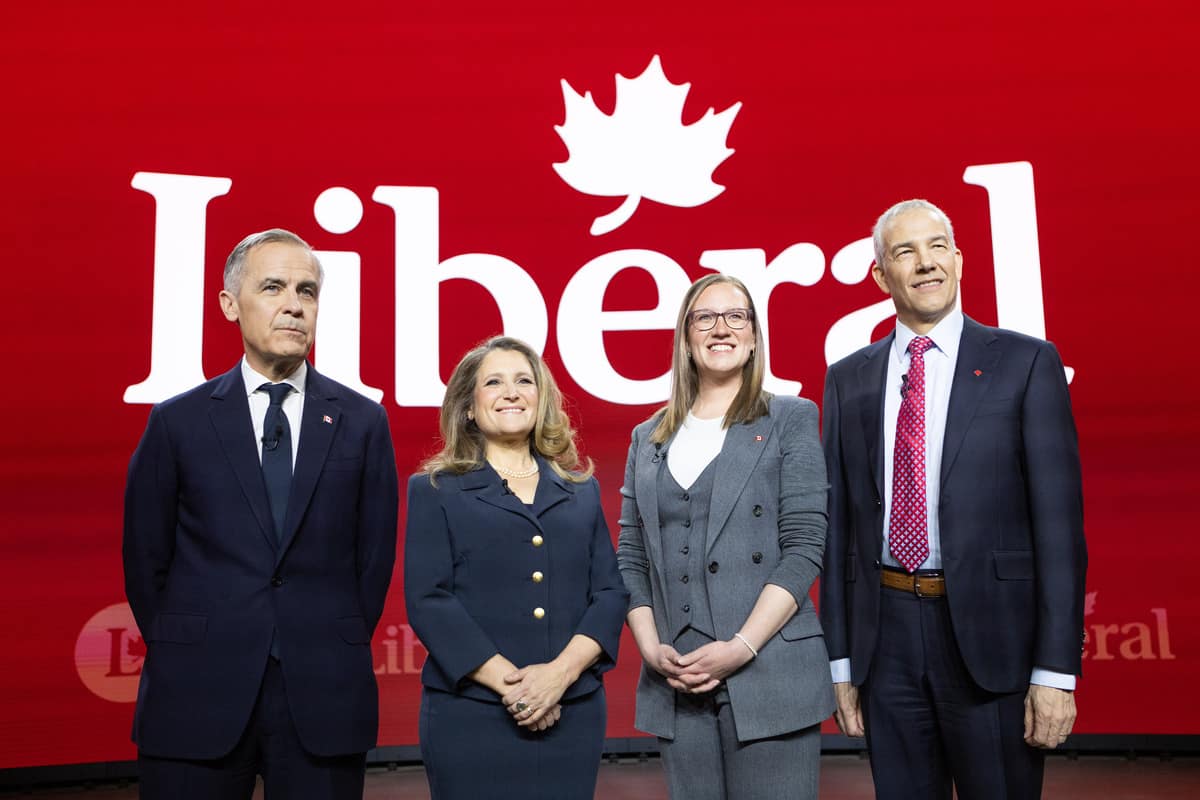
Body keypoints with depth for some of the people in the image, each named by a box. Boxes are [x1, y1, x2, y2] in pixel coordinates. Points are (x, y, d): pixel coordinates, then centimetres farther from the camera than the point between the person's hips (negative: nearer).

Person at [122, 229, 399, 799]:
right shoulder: (177, 421, 2)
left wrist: (340, 653, 4)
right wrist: (183, 655, 6)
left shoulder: (362, 421, 2)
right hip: (198, 694, 0)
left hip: (324, 695, 1)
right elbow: (145, 557, 6)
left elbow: (374, 553, 5)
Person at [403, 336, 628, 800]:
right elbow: (428, 600, -6)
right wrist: (508, 683, -15)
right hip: (469, 714, -2)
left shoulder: (582, 491, 12)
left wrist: (561, 671, -11)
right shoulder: (436, 491, 4)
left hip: (574, 713, 3)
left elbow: (610, 591, 5)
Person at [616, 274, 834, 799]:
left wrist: (743, 647, -13)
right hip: (677, 684, 3)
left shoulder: (791, 419, 3)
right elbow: (631, 559, 11)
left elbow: (804, 545, -5)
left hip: (769, 675, -3)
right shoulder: (648, 439, 13)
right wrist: (650, 648, -3)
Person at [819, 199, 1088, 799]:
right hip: (885, 636, 3)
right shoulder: (848, 380, 6)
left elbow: (1058, 520, -5)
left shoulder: (1026, 363, -2)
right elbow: (839, 523, 6)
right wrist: (841, 660, 5)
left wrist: (1056, 670, -9)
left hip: (992, 635, -2)